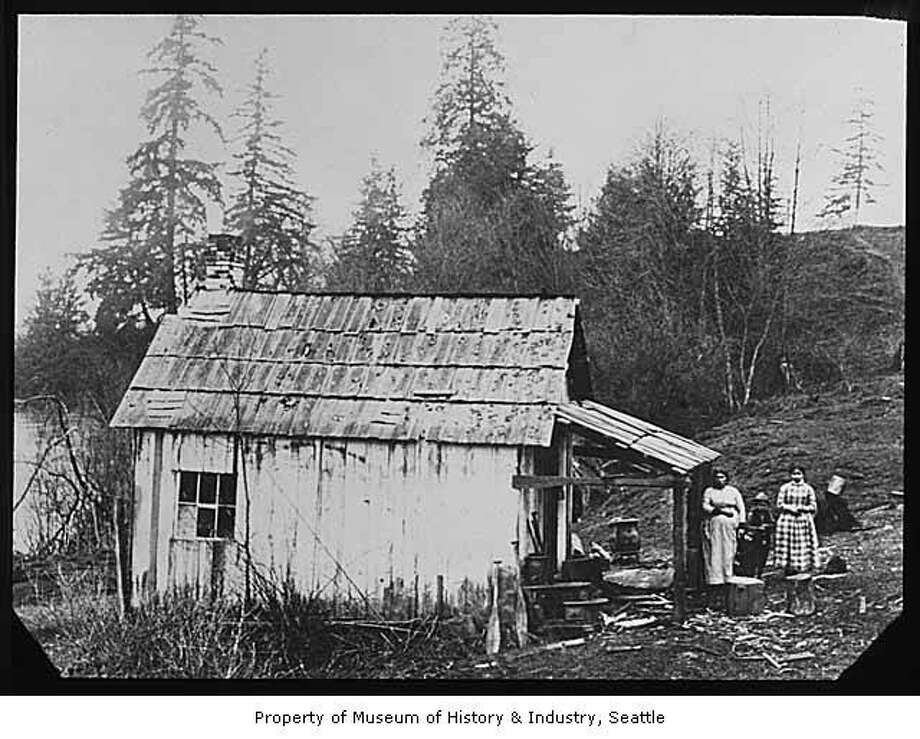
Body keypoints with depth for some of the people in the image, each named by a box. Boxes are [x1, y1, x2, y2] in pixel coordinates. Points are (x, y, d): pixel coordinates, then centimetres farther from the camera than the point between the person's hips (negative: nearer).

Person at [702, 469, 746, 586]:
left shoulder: (733, 491, 14)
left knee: (728, 552, -4)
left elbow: (741, 509, 11)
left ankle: (728, 578, -4)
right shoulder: (709, 491, 11)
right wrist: (723, 511, -13)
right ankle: (714, 580, -8)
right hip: (713, 524, -1)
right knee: (713, 552, -6)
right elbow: (705, 506, -2)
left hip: (730, 524, 1)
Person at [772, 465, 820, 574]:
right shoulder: (785, 488, 6)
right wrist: (790, 508, -12)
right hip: (787, 520, 0)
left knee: (802, 546, -4)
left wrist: (801, 508, -11)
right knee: (787, 544, -6)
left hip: (803, 521, 0)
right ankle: (788, 568, -2)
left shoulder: (808, 489, 6)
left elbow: (813, 507, 4)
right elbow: (779, 504, 3)